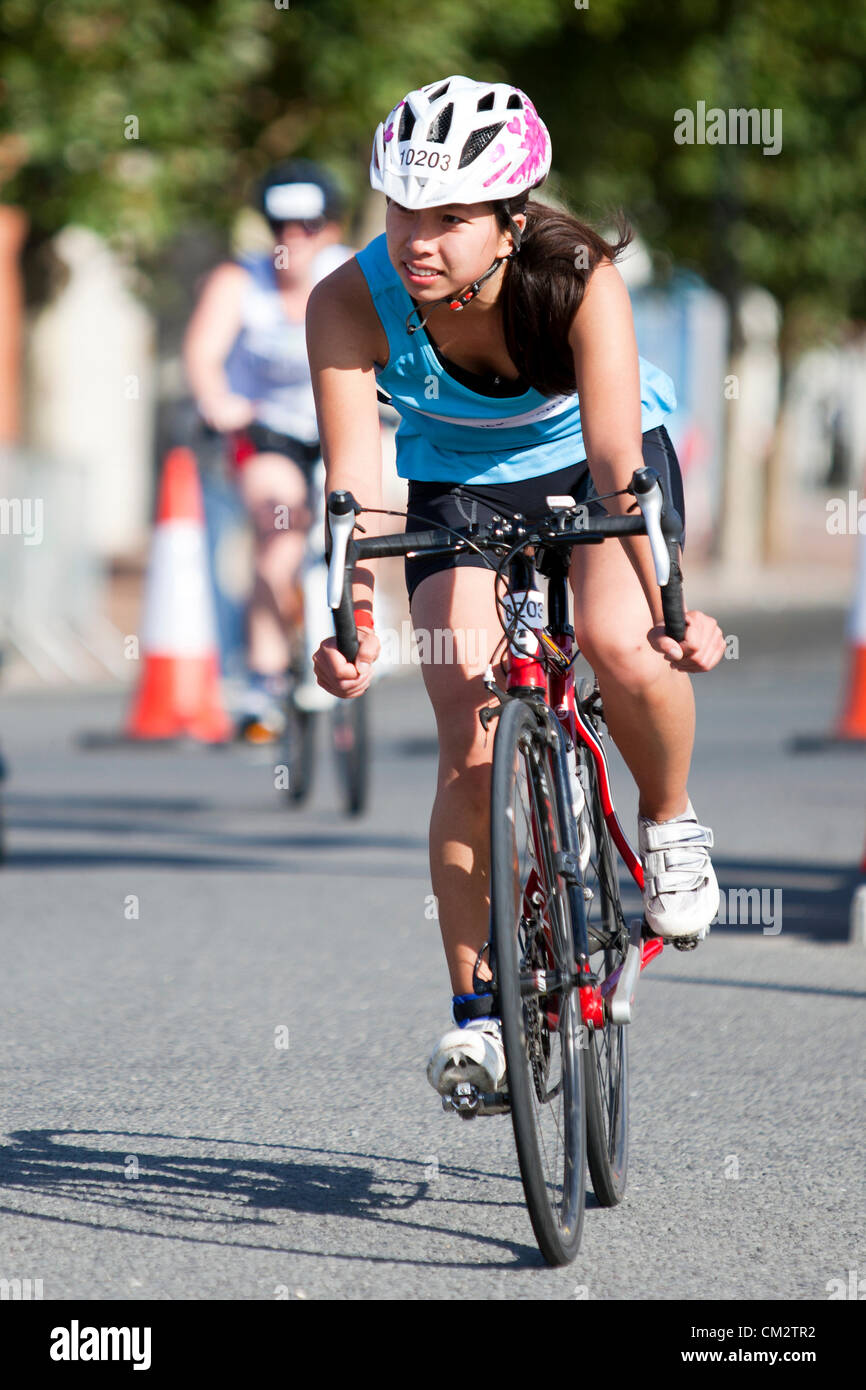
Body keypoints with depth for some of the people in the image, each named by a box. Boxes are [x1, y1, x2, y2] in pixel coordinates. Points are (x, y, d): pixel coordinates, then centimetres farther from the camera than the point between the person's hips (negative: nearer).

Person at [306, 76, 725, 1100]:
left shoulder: (578, 279, -33)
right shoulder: (351, 302, -29)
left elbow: (616, 462, -38)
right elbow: (353, 482, -32)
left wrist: (666, 606, -48)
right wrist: (353, 621, -46)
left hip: (589, 455, -1)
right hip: (460, 483, 2)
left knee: (618, 642, -31)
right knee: (471, 752, -11)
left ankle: (670, 822, -1)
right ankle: (476, 1013, 0)